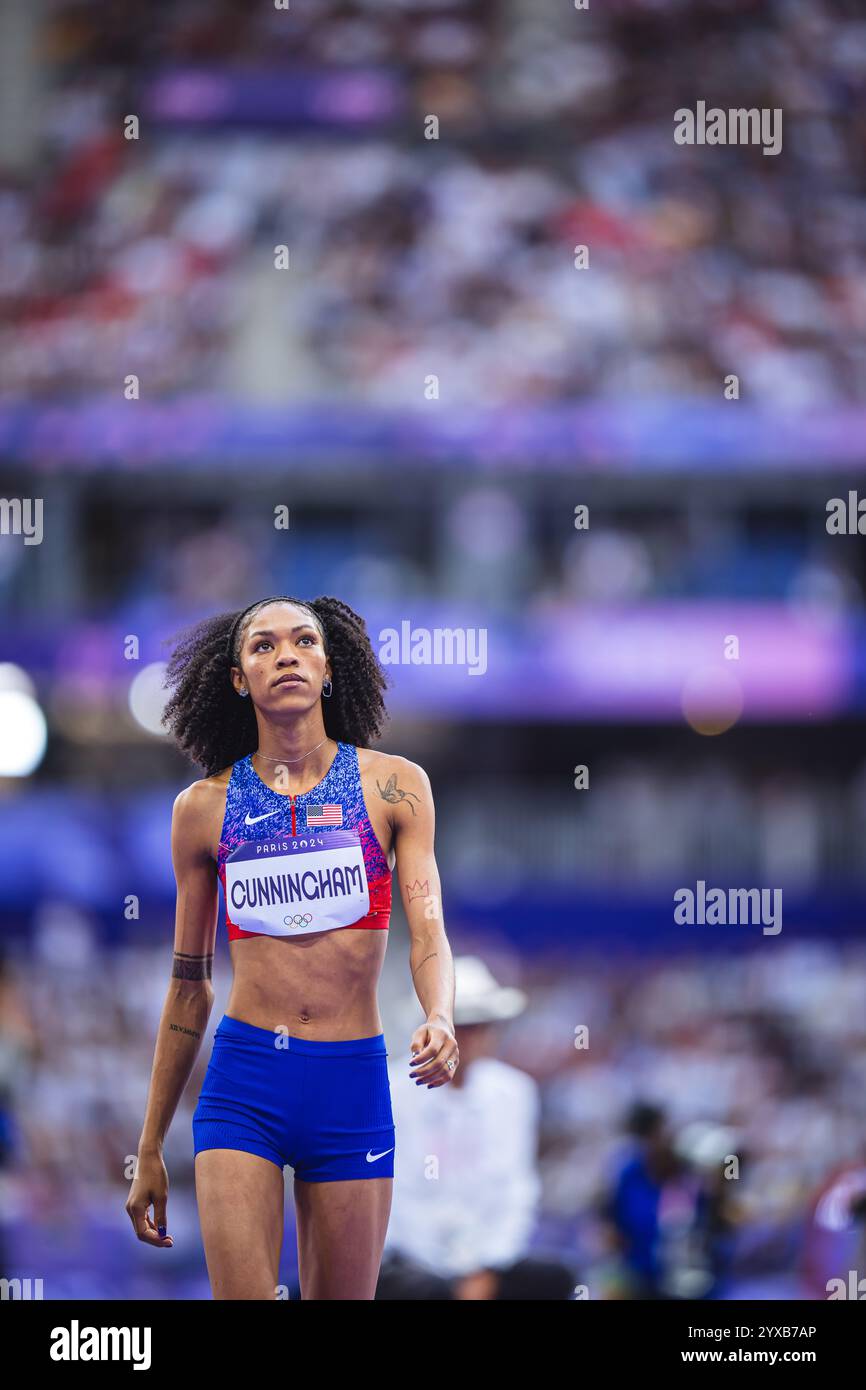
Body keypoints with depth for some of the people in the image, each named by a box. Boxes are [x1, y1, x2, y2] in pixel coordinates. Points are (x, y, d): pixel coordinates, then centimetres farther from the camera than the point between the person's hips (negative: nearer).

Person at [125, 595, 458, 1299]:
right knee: (242, 1296, -14)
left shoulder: (394, 785, 4)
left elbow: (429, 931, -3)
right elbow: (189, 985, 13)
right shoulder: (205, 807, 6)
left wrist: (440, 1019, -26)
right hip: (243, 1081, 0)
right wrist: (150, 1149, 15)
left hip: (353, 1084, 0)